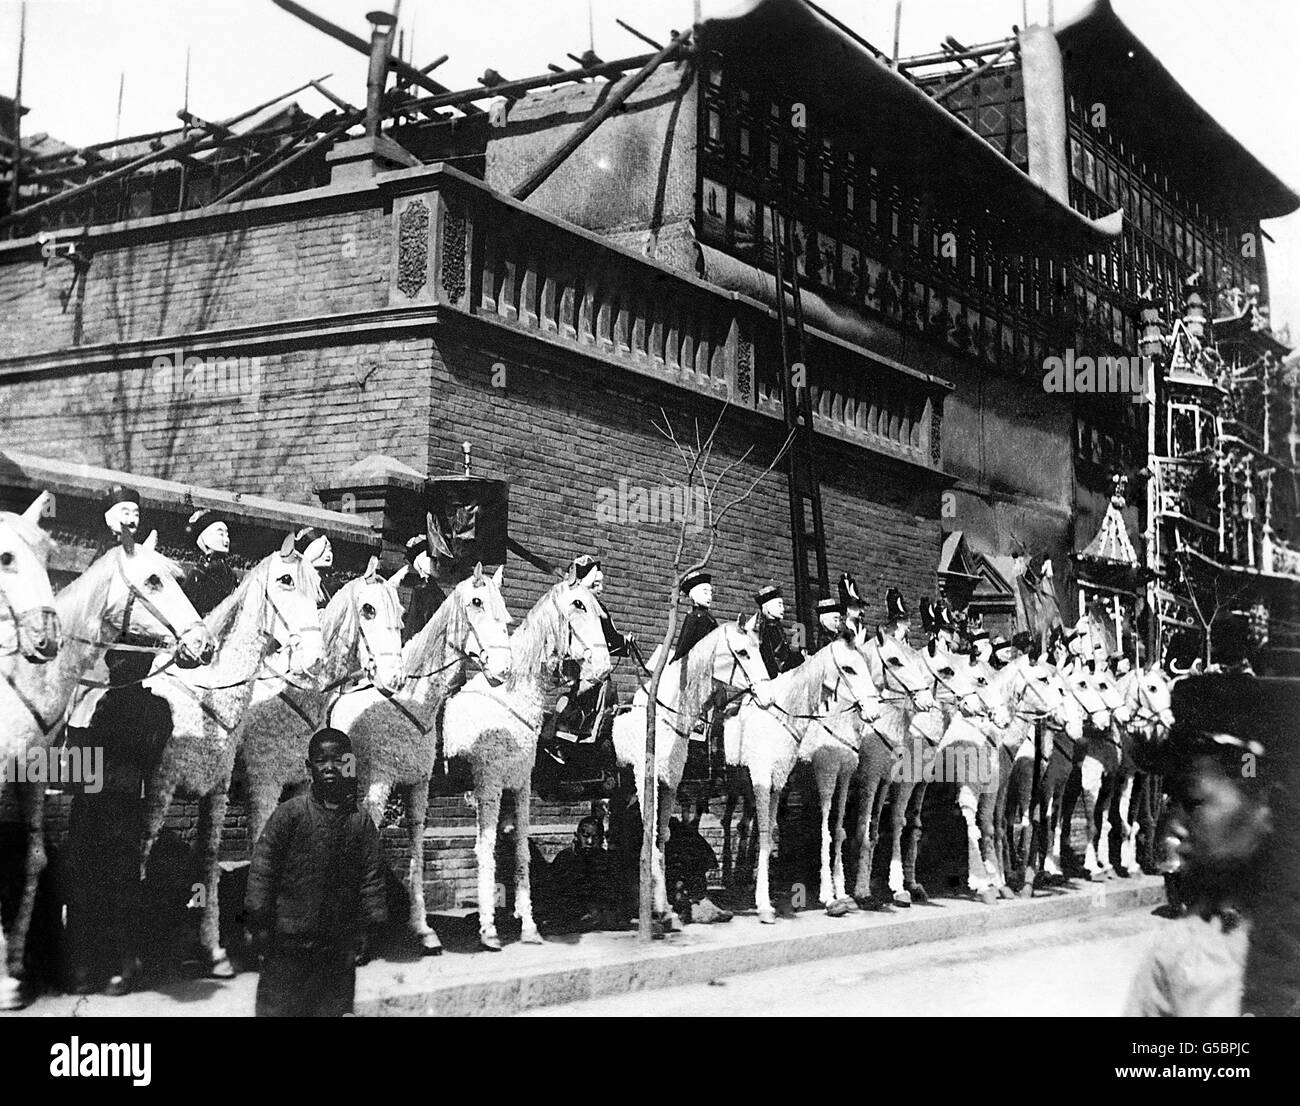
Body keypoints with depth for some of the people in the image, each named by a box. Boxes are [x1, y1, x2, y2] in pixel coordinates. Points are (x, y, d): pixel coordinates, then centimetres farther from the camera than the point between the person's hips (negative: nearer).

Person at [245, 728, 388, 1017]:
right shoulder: (291, 812, -2)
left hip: (339, 946, 3)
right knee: (277, 1006, -1)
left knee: (334, 1007, 7)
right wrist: (259, 920, -6)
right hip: (288, 939, -3)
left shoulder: (361, 822, 6)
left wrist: (369, 923, 3)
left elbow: (372, 876, 8)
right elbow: (263, 865, -3)